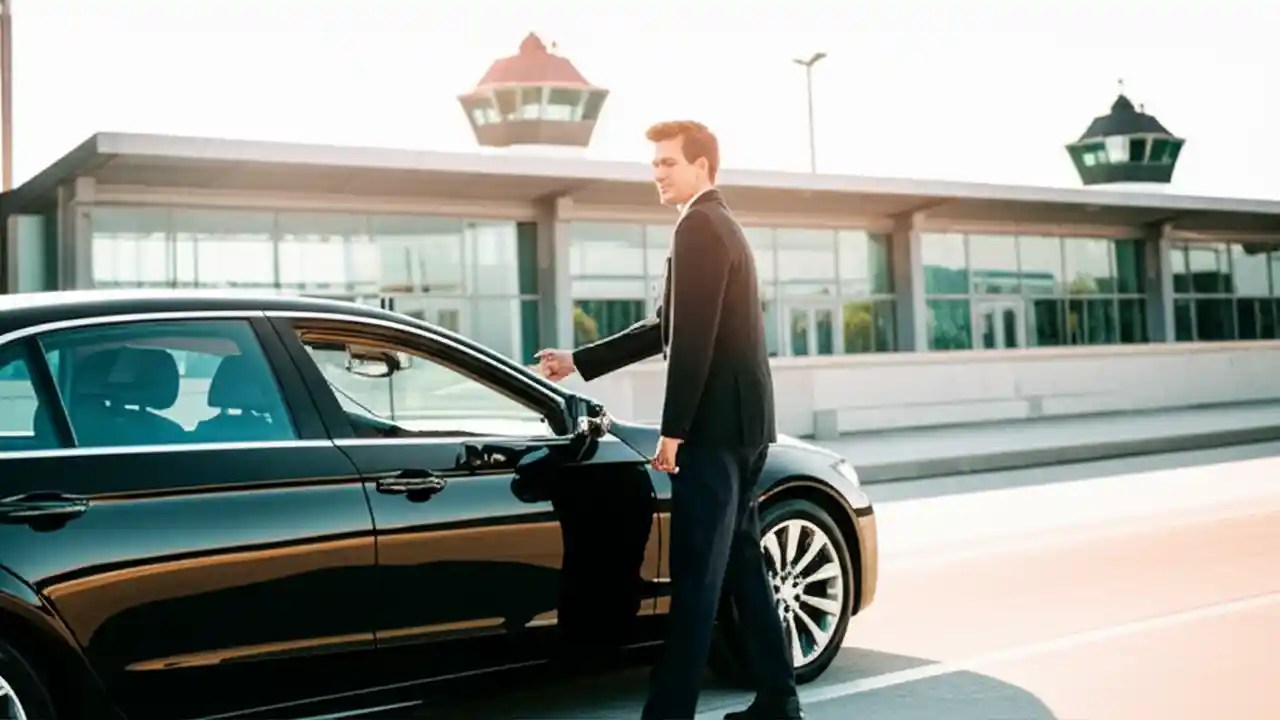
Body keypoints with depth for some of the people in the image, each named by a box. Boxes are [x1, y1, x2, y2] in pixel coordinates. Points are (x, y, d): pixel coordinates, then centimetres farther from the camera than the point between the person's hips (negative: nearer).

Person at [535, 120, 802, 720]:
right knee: (741, 563, 14)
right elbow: (667, 328, 22)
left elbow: (694, 338, -19)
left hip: (714, 423, -10)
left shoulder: (698, 226, -11)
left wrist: (673, 429, -18)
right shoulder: (720, 226, 21)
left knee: (695, 576, -8)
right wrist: (580, 362, 20)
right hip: (740, 421, 10)